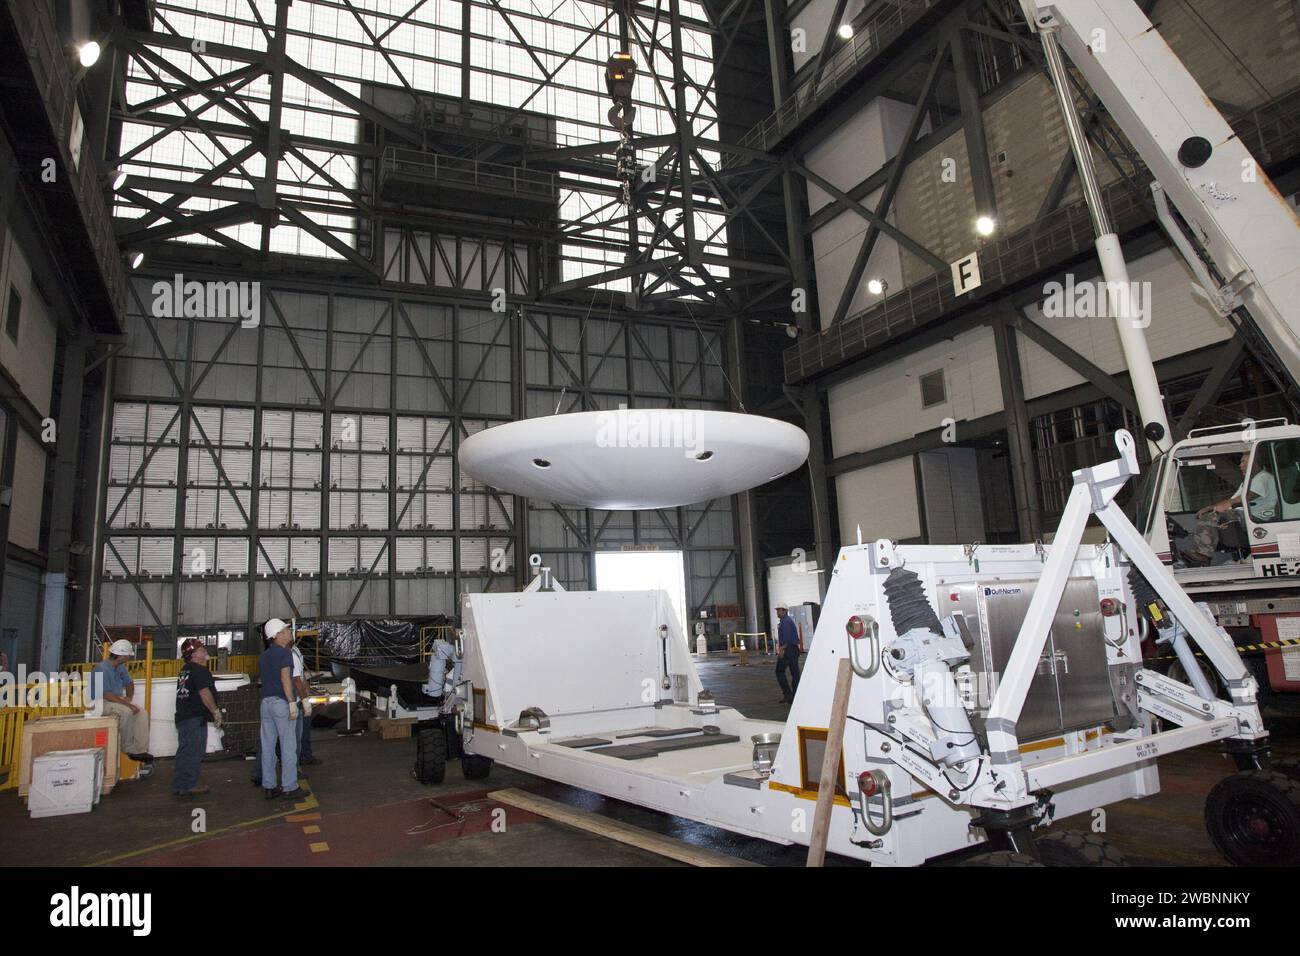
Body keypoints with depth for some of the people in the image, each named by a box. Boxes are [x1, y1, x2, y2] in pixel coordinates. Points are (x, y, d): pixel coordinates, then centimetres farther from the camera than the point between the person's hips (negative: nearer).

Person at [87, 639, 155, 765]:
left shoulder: (120, 667, 9)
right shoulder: (102, 669, -20)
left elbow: (130, 684, 22)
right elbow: (107, 695, -25)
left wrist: (128, 697, 2)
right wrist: (128, 704, -27)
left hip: (117, 699, 8)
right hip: (101, 702, -8)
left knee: (142, 713, -13)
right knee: (126, 711, -33)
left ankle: (141, 750, -17)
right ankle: (128, 749, -20)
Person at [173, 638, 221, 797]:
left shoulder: (184, 670, 17)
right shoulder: (199, 670, -14)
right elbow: (204, 693, -20)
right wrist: (215, 711, -11)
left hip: (182, 716, 10)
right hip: (196, 718, -10)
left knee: (184, 752, 14)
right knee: (193, 753, -4)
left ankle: (179, 786, 20)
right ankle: (188, 787, -2)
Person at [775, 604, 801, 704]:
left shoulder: (785, 621, -11)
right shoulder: (790, 620, 20)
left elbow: (786, 637, -21)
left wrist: (782, 649, -21)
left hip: (786, 649, -10)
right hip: (794, 648, 10)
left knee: (780, 671, -2)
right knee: (795, 673, 6)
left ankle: (787, 694, -7)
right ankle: (795, 696, 6)